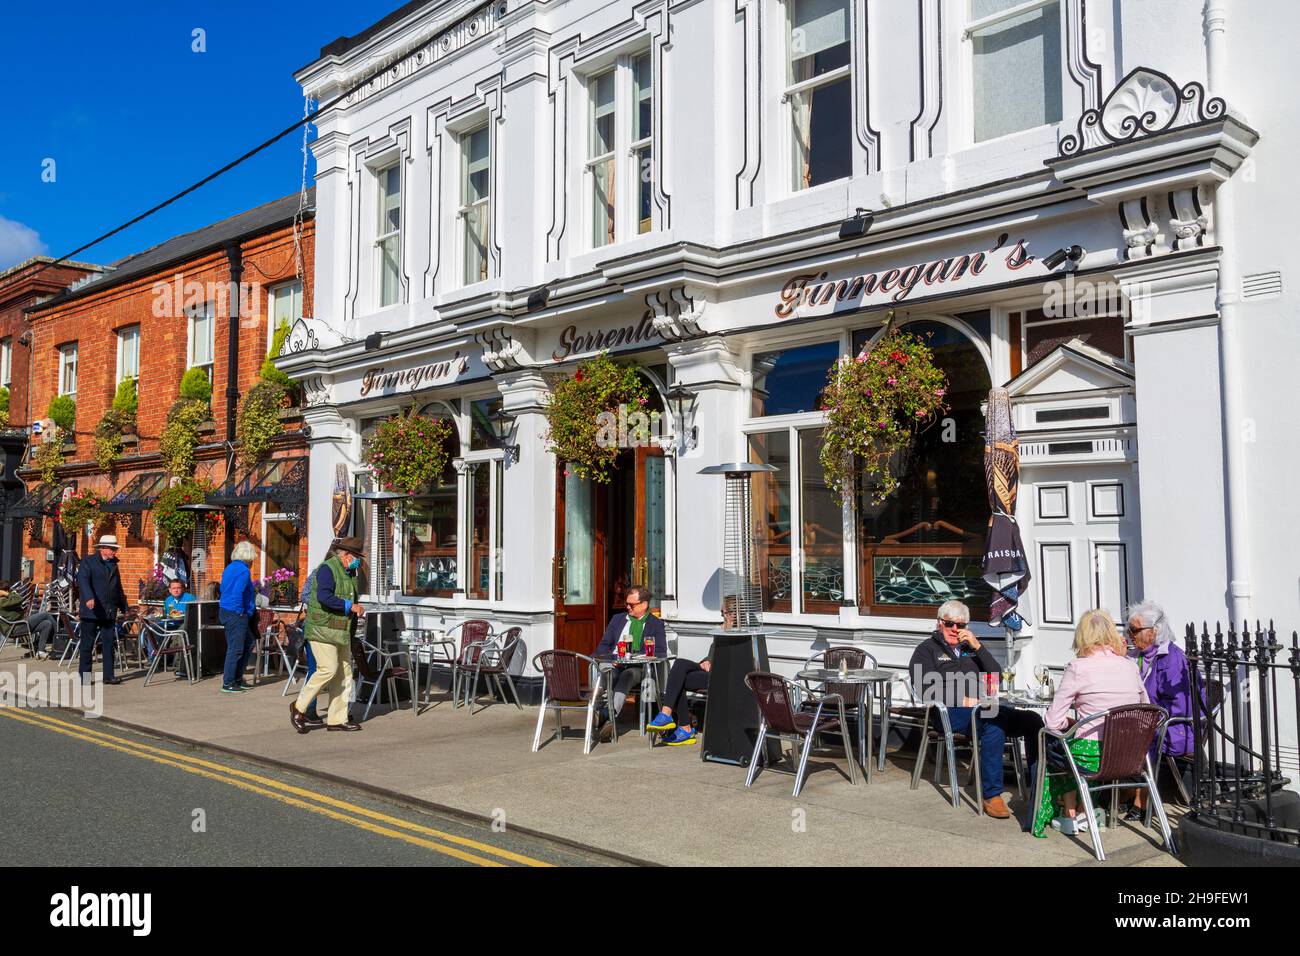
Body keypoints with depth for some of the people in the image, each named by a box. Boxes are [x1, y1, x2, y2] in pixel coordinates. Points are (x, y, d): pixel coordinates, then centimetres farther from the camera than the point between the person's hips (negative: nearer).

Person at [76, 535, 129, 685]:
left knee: (109, 643, 3)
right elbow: (82, 580, -19)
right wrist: (88, 598, -35)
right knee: (87, 644, 2)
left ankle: (108, 675, 6)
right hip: (91, 611, -6)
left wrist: (123, 606, 22)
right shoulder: (88, 562, -3)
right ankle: (84, 676, 9)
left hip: (109, 611, 6)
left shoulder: (113, 565, 18)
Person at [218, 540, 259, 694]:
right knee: (235, 649, -2)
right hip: (236, 614, -10)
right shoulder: (243, 571, -16)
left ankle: (237, 678, 24)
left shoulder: (229, 568, 13)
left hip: (225, 611, 10)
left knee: (248, 643, 19)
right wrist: (243, 612, -16)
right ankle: (228, 683, 4)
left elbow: (223, 589, 20)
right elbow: (237, 593, -26)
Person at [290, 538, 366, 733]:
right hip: (323, 629, -9)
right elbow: (324, 597, -27)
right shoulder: (327, 569, -13)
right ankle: (299, 707, 2)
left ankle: (337, 719, 11)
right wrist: (350, 606, -23)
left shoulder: (349, 573, 17)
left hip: (341, 631, 9)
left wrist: (357, 613, 13)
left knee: (344, 673, 6)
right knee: (328, 669, -14)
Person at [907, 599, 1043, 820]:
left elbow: (995, 678, 13)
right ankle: (991, 796, -33)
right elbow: (927, 690, -4)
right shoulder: (927, 649, 11)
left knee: (1032, 720, -17)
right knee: (994, 725, -36)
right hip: (950, 712, -6)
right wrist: (962, 700, -15)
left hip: (984, 707, 6)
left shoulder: (972, 647, 27)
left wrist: (977, 646, 2)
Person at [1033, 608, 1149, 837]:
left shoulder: (1078, 668, -11)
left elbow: (1053, 722, -11)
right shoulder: (1130, 666, 5)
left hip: (1092, 757, -5)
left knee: (1052, 747, 24)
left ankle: (1069, 816, 27)